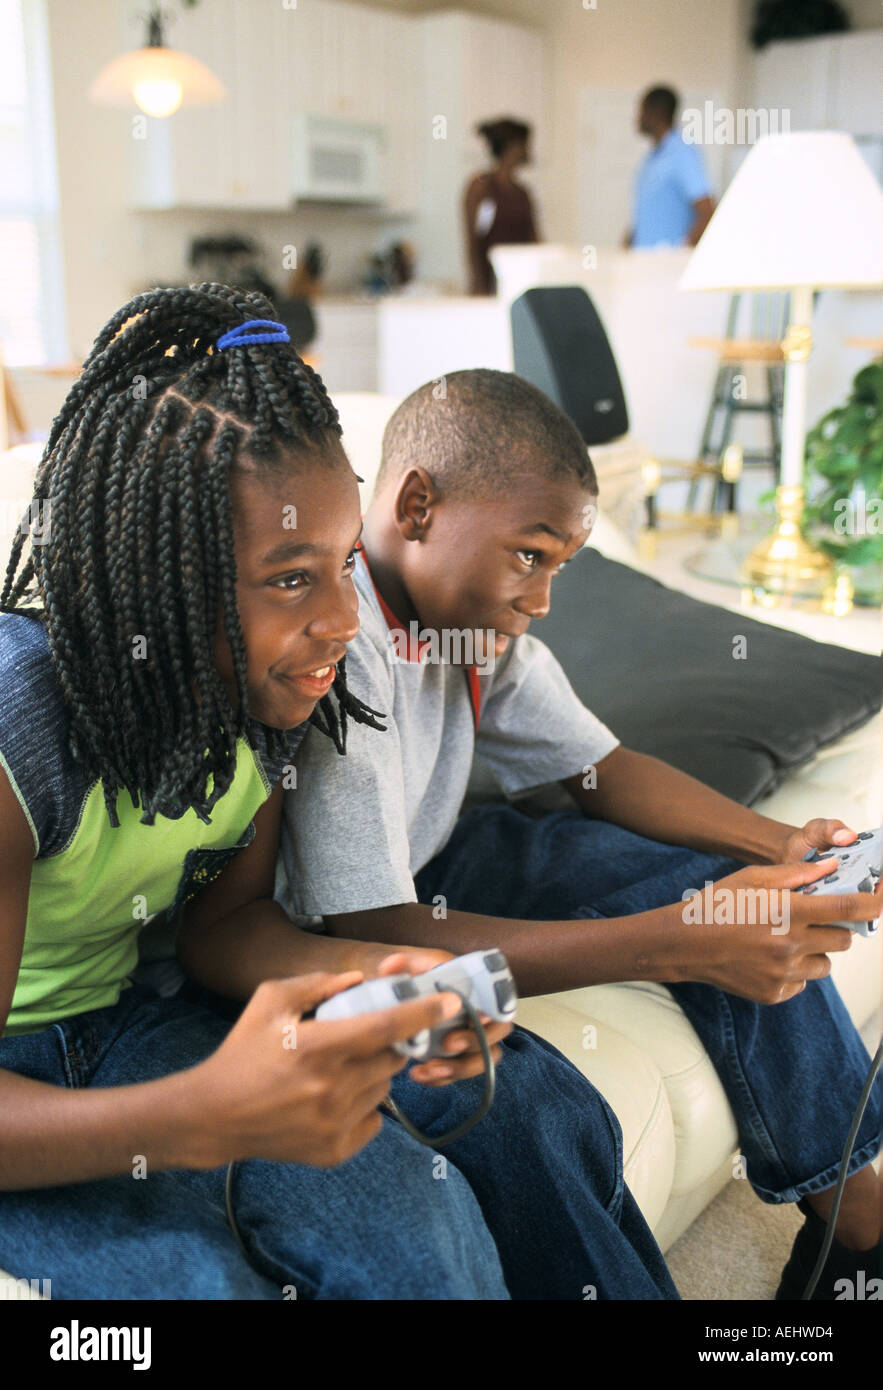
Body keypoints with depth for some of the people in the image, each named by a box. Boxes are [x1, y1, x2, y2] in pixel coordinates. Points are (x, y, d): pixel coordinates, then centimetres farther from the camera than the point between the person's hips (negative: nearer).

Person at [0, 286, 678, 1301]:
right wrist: (208, 1115, -44)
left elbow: (221, 920, 1)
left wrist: (379, 979, -19)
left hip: (121, 1017, 5)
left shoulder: (265, 683, -10)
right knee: (203, 1278, -32)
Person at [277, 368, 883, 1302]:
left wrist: (783, 847, -14)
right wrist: (677, 943, -39)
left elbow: (601, 768, 2)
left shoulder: (475, 610, -8)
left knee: (741, 893, -3)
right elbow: (375, 941, -36)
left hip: (427, 866, 8)